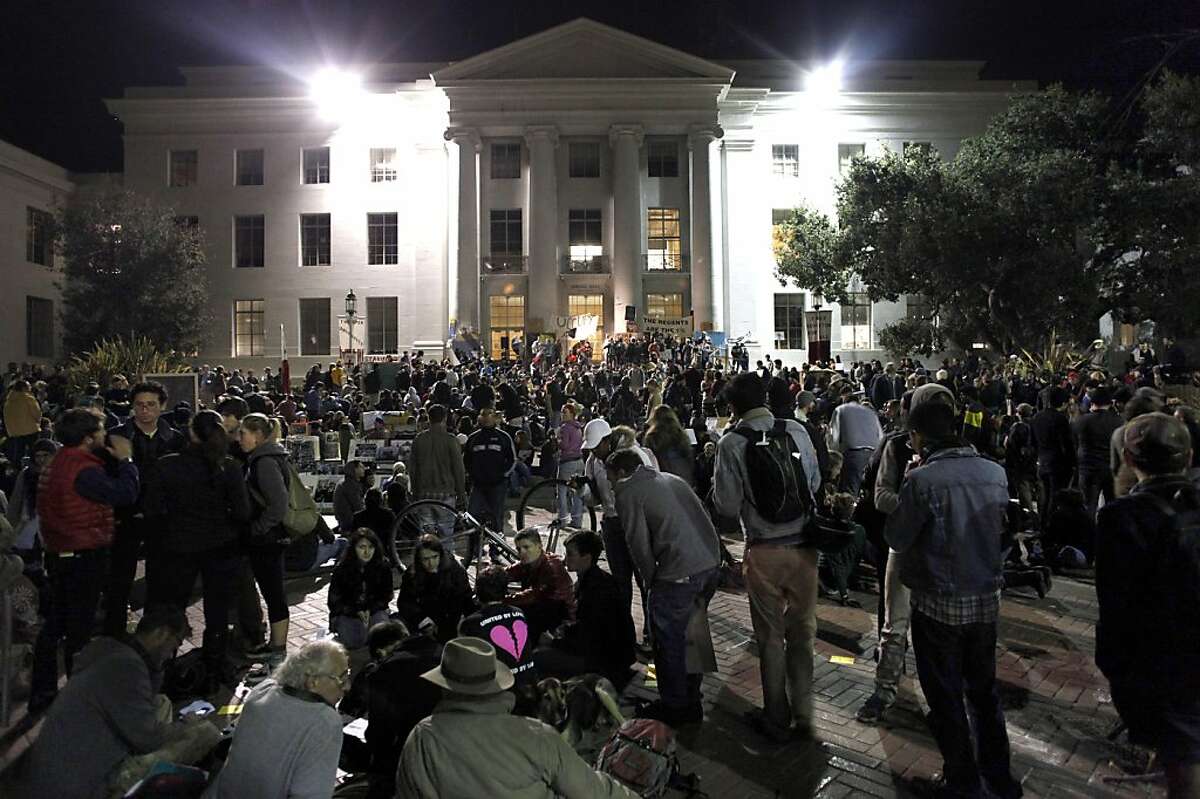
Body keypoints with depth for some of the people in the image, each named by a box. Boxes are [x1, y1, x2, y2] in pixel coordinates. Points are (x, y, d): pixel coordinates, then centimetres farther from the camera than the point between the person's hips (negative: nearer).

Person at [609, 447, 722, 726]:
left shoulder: (628, 492, -1)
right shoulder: (671, 479, 20)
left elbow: (639, 543, -6)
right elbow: (704, 516, 17)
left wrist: (651, 580, 7)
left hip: (679, 573, -8)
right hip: (711, 563, 8)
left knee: (668, 640, 10)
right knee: (691, 634, 23)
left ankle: (675, 708, 23)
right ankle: (692, 700, 38)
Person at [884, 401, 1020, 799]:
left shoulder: (922, 480, -22)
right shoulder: (995, 472, -5)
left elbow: (896, 538, -14)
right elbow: (999, 527, 8)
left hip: (939, 605, -5)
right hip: (986, 600, 5)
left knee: (946, 696, 13)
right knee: (984, 690, 23)